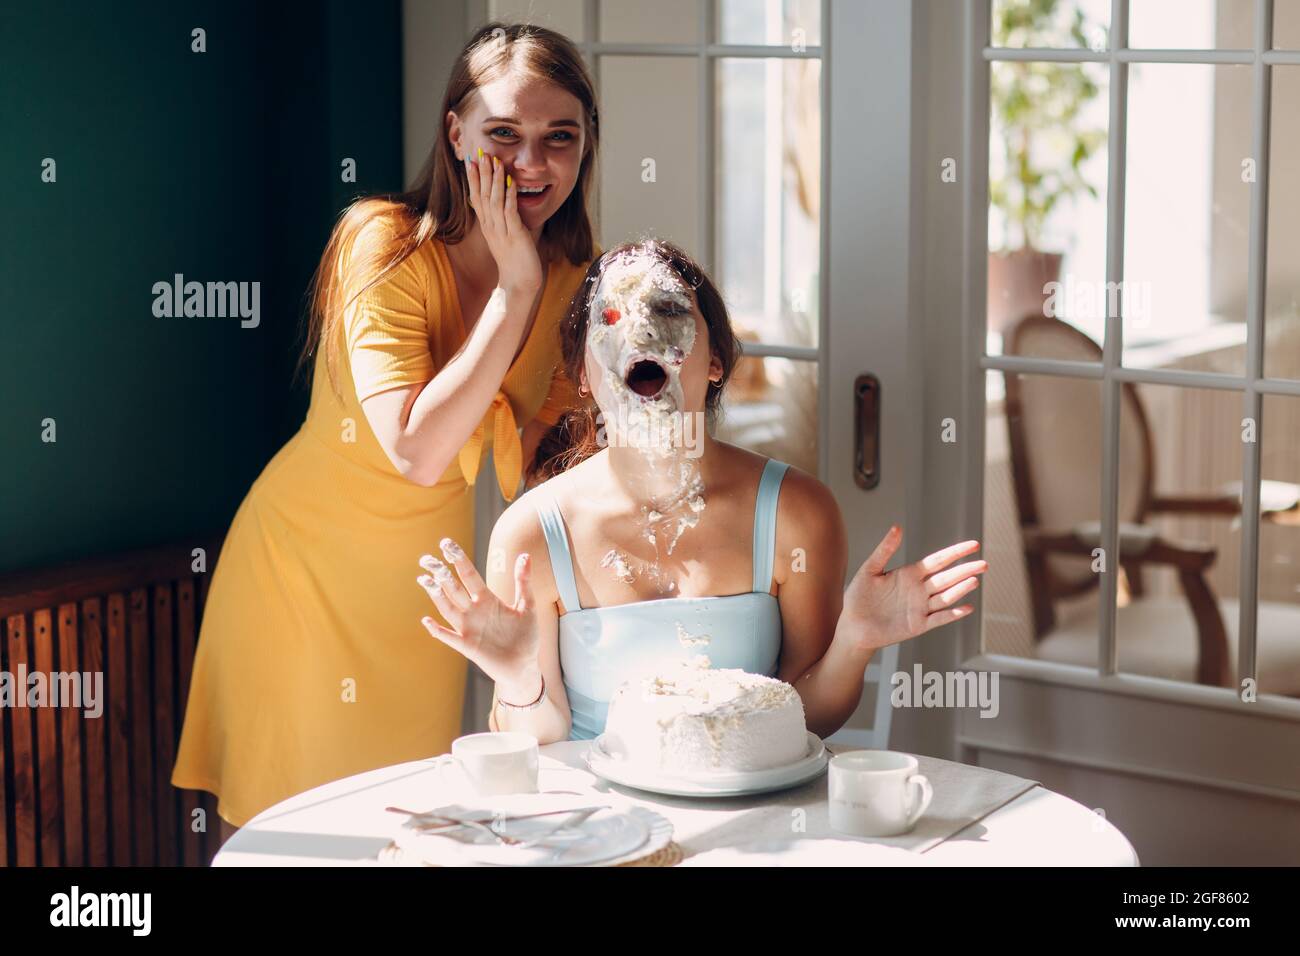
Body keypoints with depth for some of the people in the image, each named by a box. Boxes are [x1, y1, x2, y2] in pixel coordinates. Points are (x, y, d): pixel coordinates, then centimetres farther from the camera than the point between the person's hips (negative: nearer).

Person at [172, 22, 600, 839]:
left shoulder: (570, 281, -6)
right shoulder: (384, 244, -22)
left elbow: (527, 481, -3)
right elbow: (418, 450, -33)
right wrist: (516, 284, -31)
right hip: (307, 562, -4)